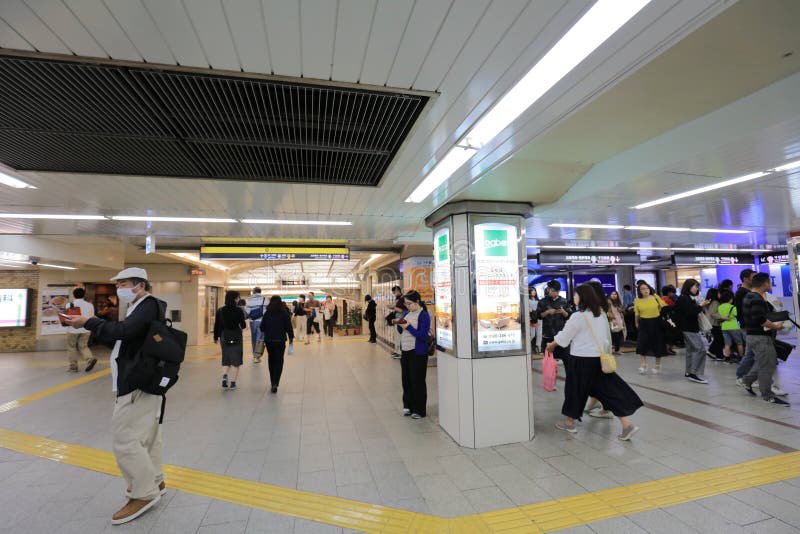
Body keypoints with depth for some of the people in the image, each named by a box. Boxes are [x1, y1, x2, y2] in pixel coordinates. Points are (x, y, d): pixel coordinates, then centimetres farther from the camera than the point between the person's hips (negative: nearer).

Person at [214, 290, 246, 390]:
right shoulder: (238, 310, -11)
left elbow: (217, 325, 4)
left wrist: (216, 337, 16)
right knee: (235, 360, 4)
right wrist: (245, 323, 12)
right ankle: (232, 383, 5)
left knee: (226, 359, 19)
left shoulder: (220, 311, 0)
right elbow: (243, 325, -11)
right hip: (236, 338, -4)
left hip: (224, 338, 4)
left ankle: (224, 376, -2)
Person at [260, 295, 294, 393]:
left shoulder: (267, 314, -2)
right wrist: (291, 338, 5)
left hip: (268, 341, 3)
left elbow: (262, 327, 2)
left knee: (271, 360, 18)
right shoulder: (284, 314, -7)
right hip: (280, 341, -2)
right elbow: (289, 327, -7)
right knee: (279, 362, 2)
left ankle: (273, 382, 26)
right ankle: (275, 383, -14)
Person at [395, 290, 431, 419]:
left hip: (417, 353, -7)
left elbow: (422, 335, -19)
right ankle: (408, 406, 30)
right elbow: (401, 331, 16)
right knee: (406, 379, 14)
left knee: (417, 381, 3)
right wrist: (399, 324, -4)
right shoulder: (407, 313, 9)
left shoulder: (424, 315, -13)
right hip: (405, 350, 7)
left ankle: (419, 410, 16)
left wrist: (408, 326, -22)